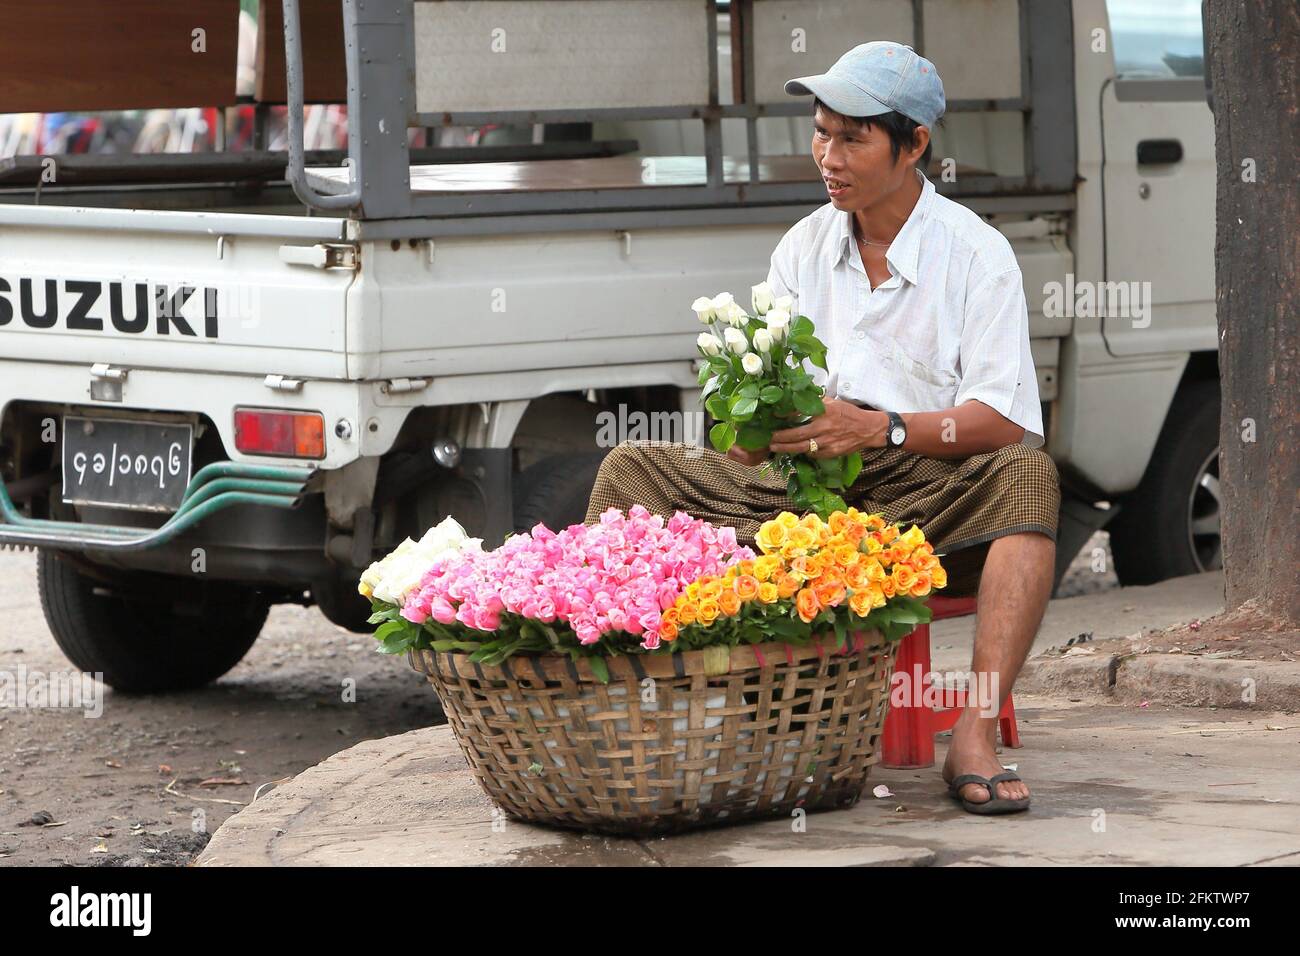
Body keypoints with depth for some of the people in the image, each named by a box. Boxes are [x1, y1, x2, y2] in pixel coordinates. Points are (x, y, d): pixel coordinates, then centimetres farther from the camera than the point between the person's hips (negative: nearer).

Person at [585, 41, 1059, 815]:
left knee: (1027, 477, -36)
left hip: (928, 493, -4)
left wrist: (879, 428, -26)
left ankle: (976, 738, -43)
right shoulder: (804, 248, 13)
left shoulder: (976, 253, -2)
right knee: (632, 472, -11)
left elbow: (1003, 420, -13)